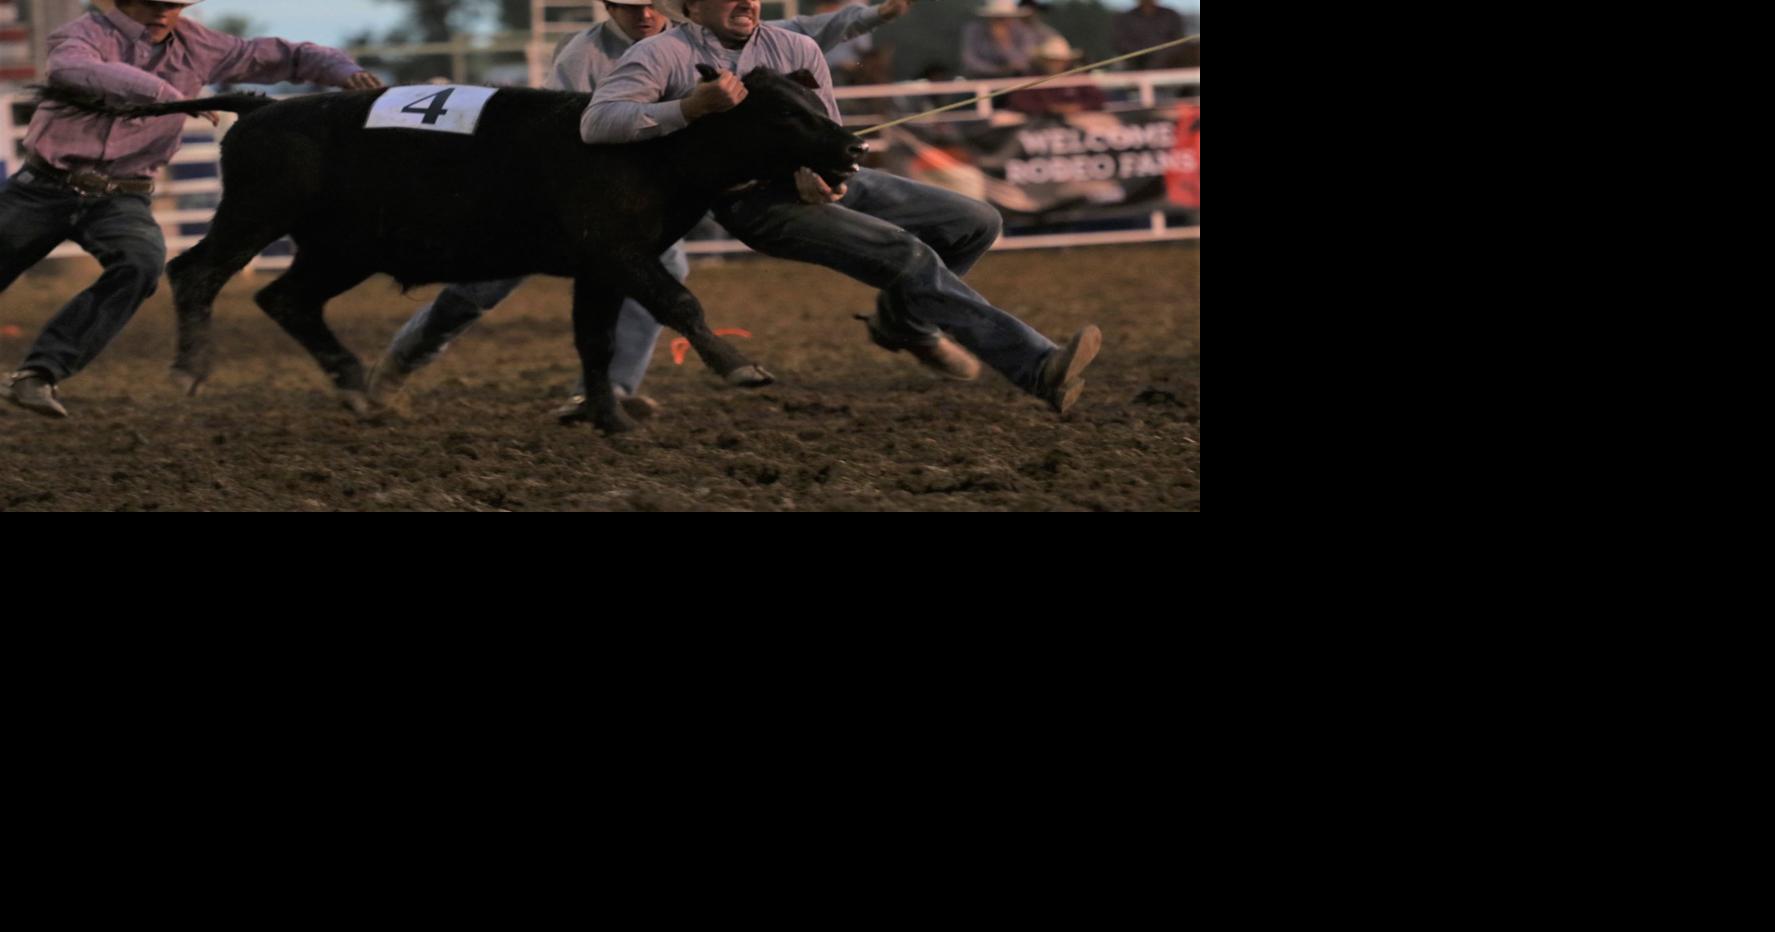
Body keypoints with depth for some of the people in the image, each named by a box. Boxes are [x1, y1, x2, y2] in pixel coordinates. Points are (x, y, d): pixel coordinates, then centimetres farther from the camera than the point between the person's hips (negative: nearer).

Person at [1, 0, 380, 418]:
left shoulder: (194, 47, 3)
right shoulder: (87, 34, -9)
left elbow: (289, 56, 8)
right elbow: (67, 70, -35)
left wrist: (345, 71, -12)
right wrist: (167, 93, -42)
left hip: (119, 199, 1)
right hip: (44, 189, -1)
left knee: (142, 263, -28)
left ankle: (40, 374, -31)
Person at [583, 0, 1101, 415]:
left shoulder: (795, 49, 7)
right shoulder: (662, 57, -6)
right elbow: (596, 123, -19)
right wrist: (690, 107, -30)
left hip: (826, 181, 7)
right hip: (758, 205, -7)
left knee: (978, 225, 3)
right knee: (908, 255, -26)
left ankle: (901, 321, 27)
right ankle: (1040, 370, -33)